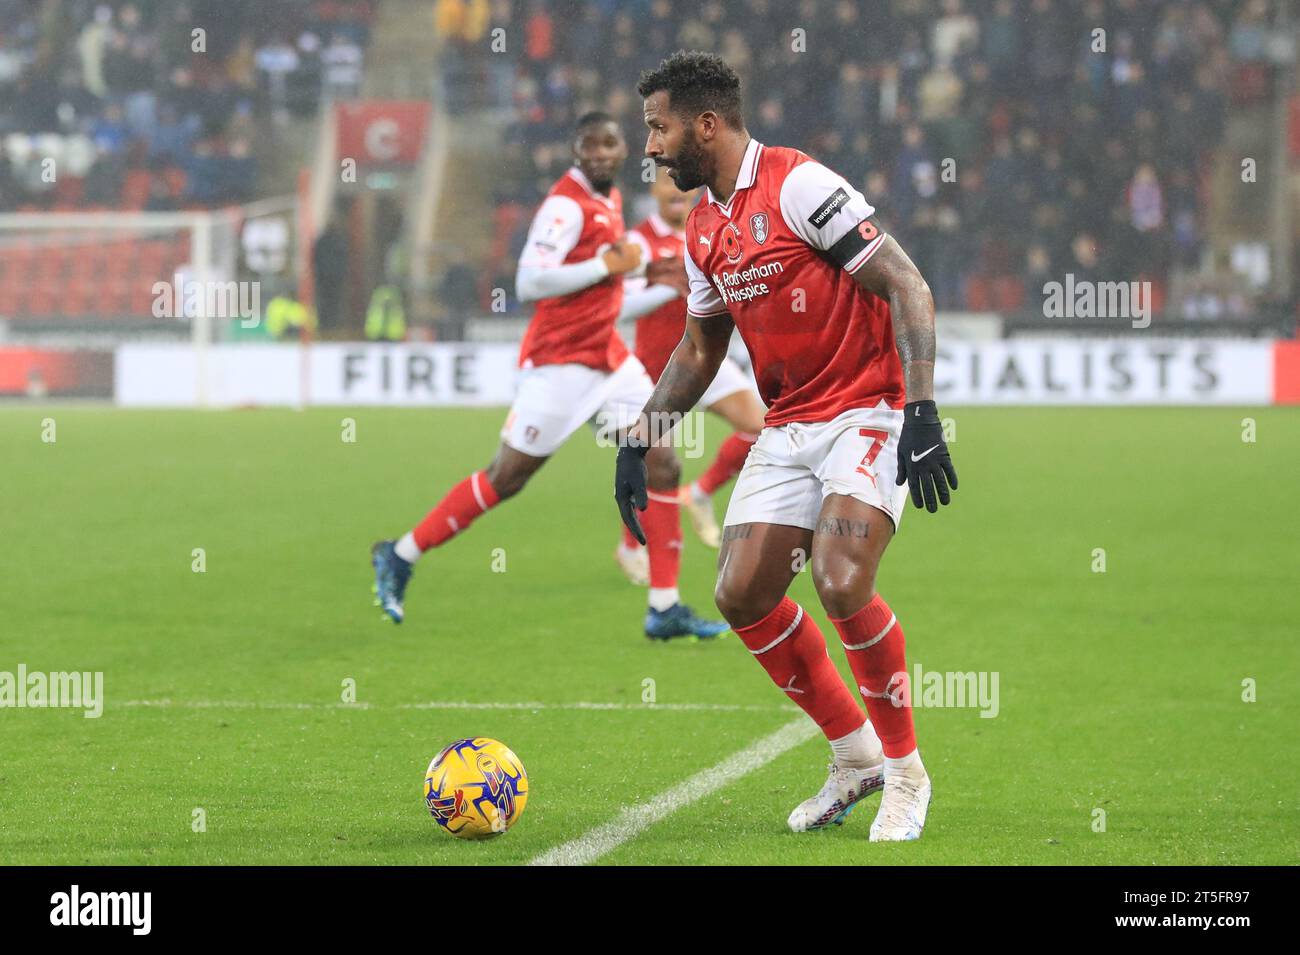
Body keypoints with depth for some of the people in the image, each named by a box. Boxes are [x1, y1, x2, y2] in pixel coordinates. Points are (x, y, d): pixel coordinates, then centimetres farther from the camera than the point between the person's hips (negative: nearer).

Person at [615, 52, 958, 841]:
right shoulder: (704, 228, 11)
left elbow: (907, 286, -18)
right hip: (790, 426, 8)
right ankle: (855, 756, 15)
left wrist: (921, 415, -26)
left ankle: (906, 773, -5)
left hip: (868, 411, -8)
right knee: (742, 595, -1)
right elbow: (700, 347, 24)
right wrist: (640, 440, 16)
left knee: (841, 581, -24)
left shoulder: (798, 185, -16)